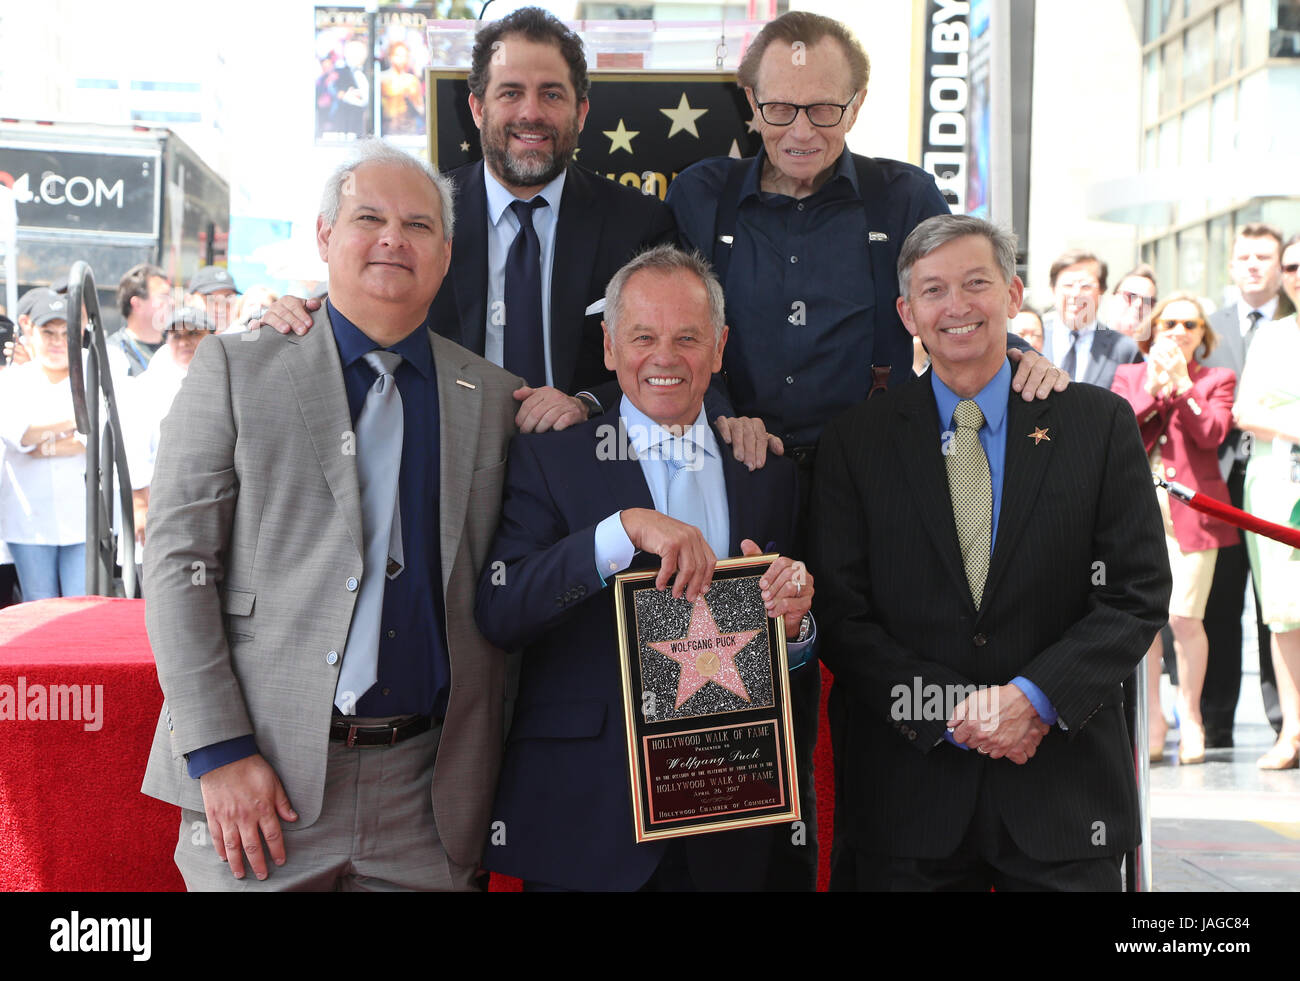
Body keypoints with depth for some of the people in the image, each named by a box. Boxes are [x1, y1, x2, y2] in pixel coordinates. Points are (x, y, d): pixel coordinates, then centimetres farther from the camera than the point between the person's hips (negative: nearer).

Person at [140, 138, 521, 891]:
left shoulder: (493, 397, 9)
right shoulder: (236, 368, 2)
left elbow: (497, 602, 11)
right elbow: (177, 561, -3)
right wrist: (219, 752, -11)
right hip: (259, 778, -2)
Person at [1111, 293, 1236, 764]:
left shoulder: (1217, 379, 12)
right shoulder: (1129, 375, 16)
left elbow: (1212, 433, -6)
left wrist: (1181, 383, -8)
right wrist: (1153, 388, -7)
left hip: (1191, 510, -2)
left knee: (1185, 616, -8)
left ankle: (1190, 717, 6)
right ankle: (1152, 719, 12)